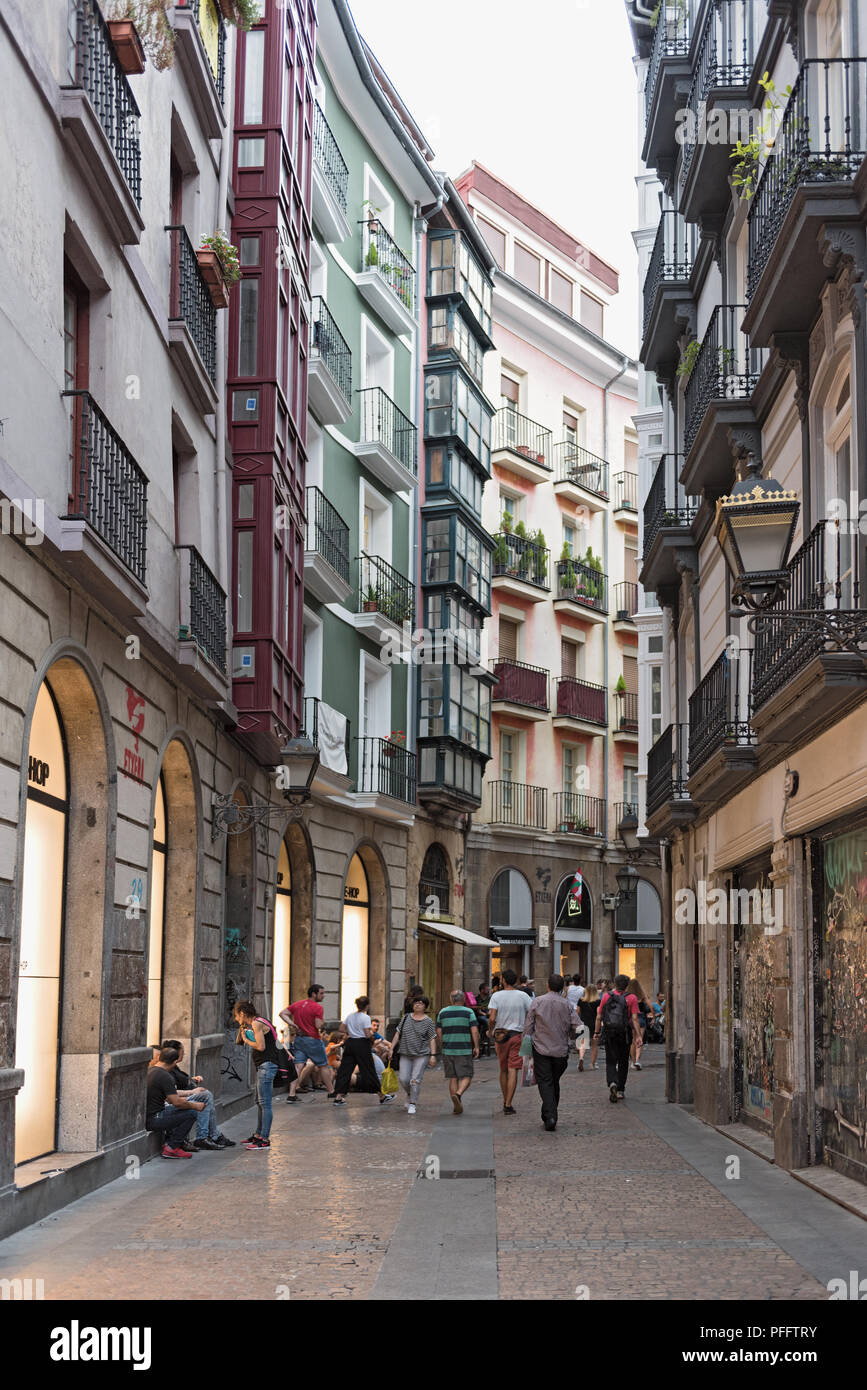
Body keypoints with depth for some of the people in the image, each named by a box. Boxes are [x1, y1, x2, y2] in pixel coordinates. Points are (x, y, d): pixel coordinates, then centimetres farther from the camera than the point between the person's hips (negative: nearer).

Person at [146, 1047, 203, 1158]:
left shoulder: (149, 1070, 11)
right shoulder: (165, 1077, -17)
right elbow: (177, 1102, -19)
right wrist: (195, 1106, -3)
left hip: (144, 1117, 9)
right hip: (153, 1120, -9)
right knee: (191, 1113, -7)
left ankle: (168, 1142, 20)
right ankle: (172, 1148, -3)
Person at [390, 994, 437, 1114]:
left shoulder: (428, 1022, -2)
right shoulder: (406, 1018, 8)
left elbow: (432, 1040, -3)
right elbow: (398, 1034, 11)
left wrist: (433, 1055, -11)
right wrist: (391, 1048, 6)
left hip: (421, 1055, -4)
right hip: (405, 1054, 4)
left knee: (416, 1080, -8)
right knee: (404, 1079, -1)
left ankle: (412, 1104, 2)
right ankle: (411, 1096, 26)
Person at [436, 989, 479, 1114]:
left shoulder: (443, 1012, 6)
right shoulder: (469, 1012, -2)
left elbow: (439, 1032, 7)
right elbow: (474, 1030, -9)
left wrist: (442, 1047, 18)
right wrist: (476, 1047, -4)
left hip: (448, 1050, 3)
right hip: (465, 1050, -3)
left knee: (452, 1078, 9)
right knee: (466, 1077, 2)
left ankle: (456, 1106, 8)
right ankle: (458, 1094, -25)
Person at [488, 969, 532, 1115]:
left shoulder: (496, 996, -3)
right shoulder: (522, 996, -2)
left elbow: (491, 1018, -12)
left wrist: (492, 1028, 7)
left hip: (500, 1035, 1)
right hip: (517, 1035, -1)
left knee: (503, 1070, 15)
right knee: (513, 1071, -4)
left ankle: (505, 1102, 25)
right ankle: (508, 1105, -10)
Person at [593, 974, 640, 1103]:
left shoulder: (606, 996, 0)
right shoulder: (632, 998, -4)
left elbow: (599, 1017, 2)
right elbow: (634, 1018, -10)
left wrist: (597, 1032, 12)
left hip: (609, 1033, 0)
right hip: (625, 1033, 0)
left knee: (611, 1062, 3)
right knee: (623, 1062, 15)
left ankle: (612, 1084, -24)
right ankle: (620, 1090, 20)